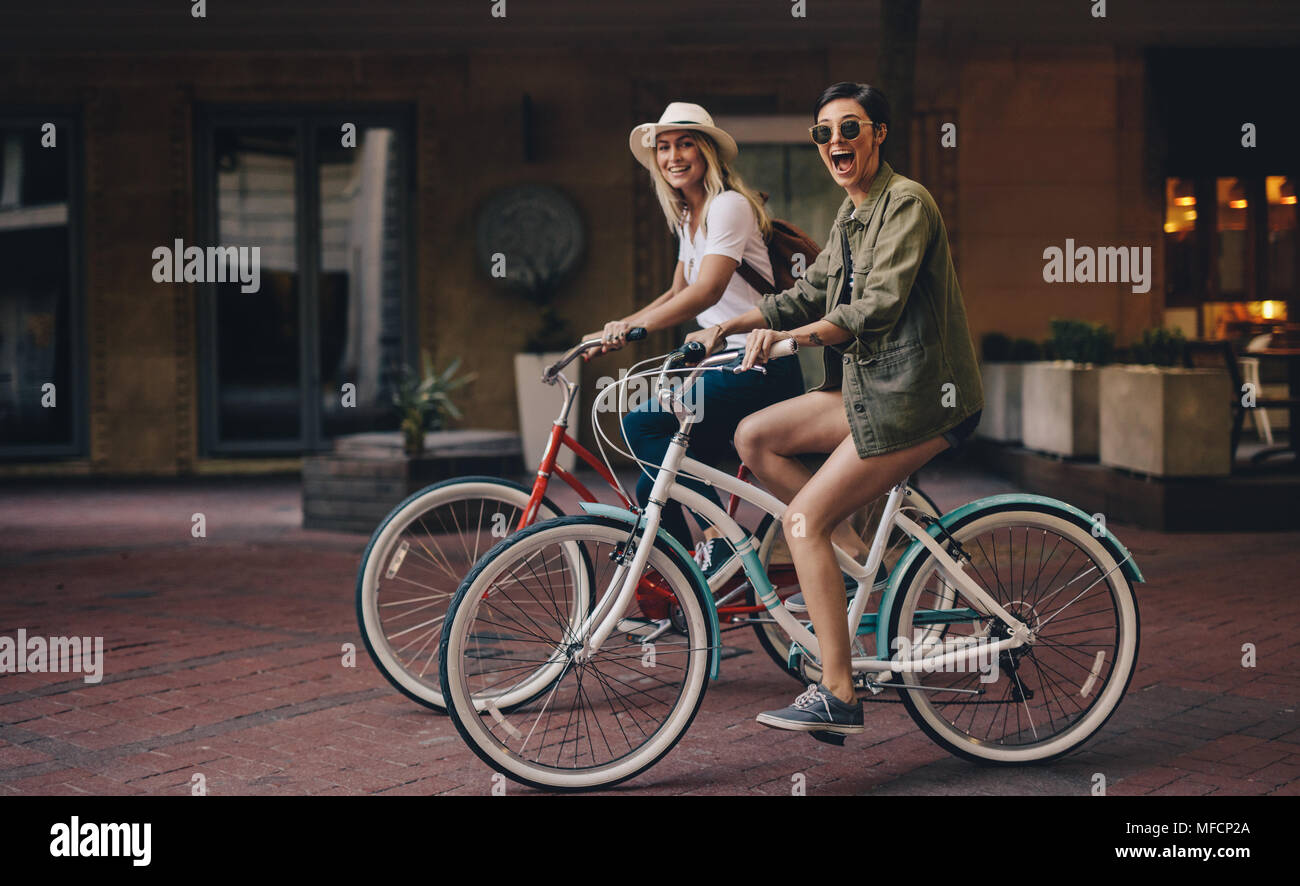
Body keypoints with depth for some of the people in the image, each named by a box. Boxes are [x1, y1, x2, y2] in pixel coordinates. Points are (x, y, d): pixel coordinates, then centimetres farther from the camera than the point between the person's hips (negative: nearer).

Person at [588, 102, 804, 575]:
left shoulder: (729, 205, -12)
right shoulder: (687, 217, 16)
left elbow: (707, 291, -25)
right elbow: (678, 294, 21)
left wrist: (632, 327, -32)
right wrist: (617, 327, 7)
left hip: (760, 367, -9)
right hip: (727, 363, 9)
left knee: (642, 424, -22)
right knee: (655, 492, 3)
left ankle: (720, 537, -16)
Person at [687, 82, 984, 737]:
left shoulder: (905, 202, -13)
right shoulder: (851, 215, 16)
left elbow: (878, 308, -24)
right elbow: (810, 295, 18)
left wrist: (785, 337, -33)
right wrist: (726, 327, 7)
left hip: (919, 397, -9)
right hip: (873, 388, 9)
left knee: (803, 521, -14)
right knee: (754, 437, 5)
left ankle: (838, 696, -9)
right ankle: (855, 555, 9)